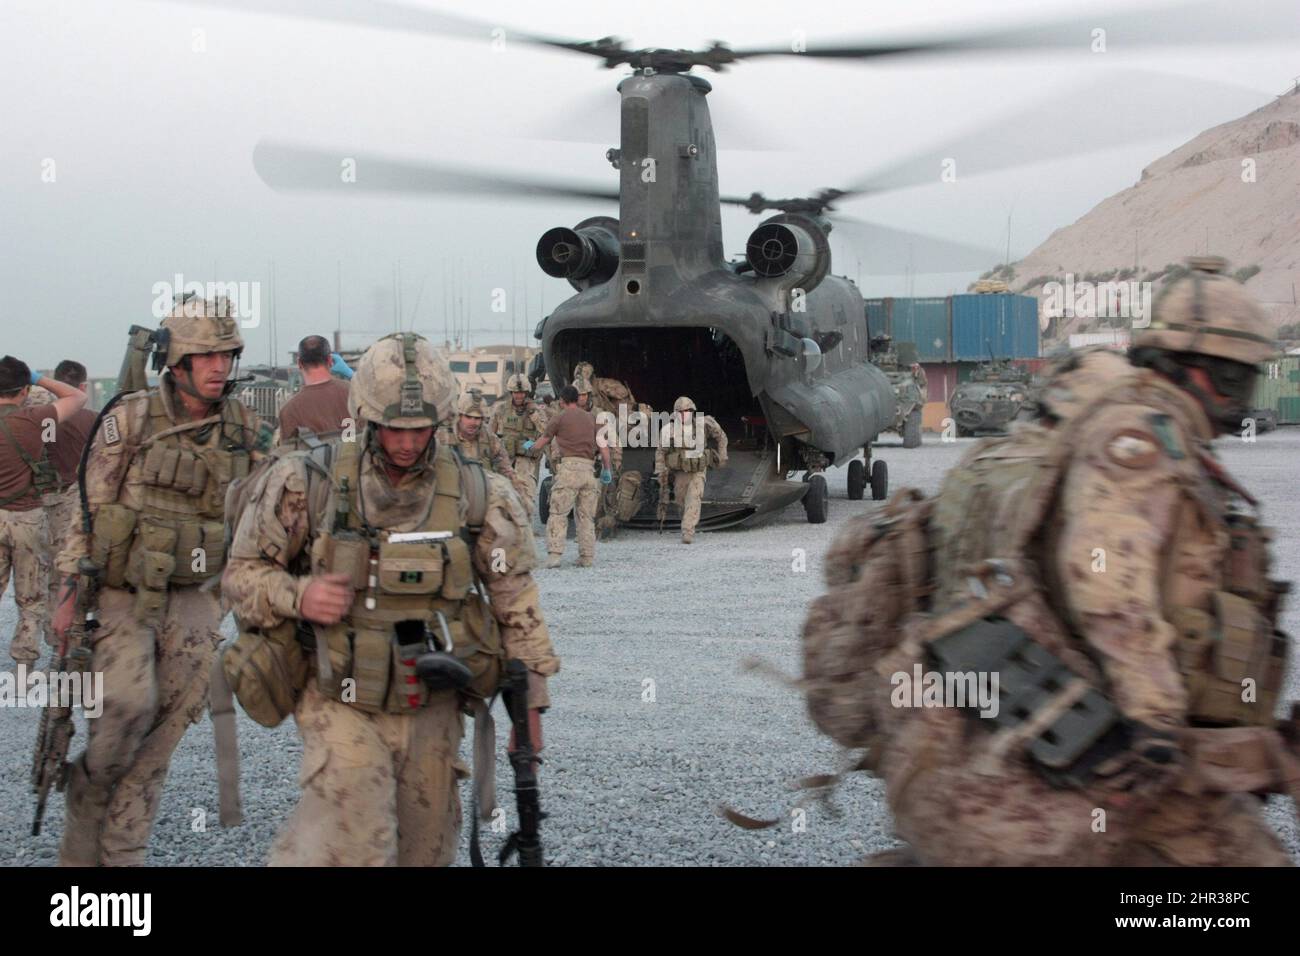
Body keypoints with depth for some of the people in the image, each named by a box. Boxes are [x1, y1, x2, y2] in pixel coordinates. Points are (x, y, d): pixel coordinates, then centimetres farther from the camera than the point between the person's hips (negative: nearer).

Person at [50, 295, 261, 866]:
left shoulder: (242, 427, 3)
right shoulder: (130, 419, -7)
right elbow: (87, 508, -5)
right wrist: (71, 593, -8)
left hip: (193, 603, 4)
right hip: (123, 597, -4)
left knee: (162, 734, 3)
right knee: (129, 707, -20)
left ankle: (120, 852, 16)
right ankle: (88, 793, 11)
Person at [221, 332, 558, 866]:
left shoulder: (478, 495, -3)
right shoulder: (308, 484, -7)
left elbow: (516, 602, 5)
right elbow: (242, 572, 2)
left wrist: (529, 702, 6)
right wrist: (297, 596, -18)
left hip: (432, 713, 3)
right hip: (343, 707, -3)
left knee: (424, 852, 13)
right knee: (348, 847, -18)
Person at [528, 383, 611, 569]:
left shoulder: (559, 418, 5)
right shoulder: (592, 418, 16)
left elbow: (542, 444, 16)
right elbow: (604, 447, 14)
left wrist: (529, 447, 37)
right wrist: (606, 470, 27)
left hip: (569, 466, -4)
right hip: (588, 469, 4)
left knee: (558, 513, -4)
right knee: (586, 516, 9)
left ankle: (554, 554, -16)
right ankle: (587, 557, 6)